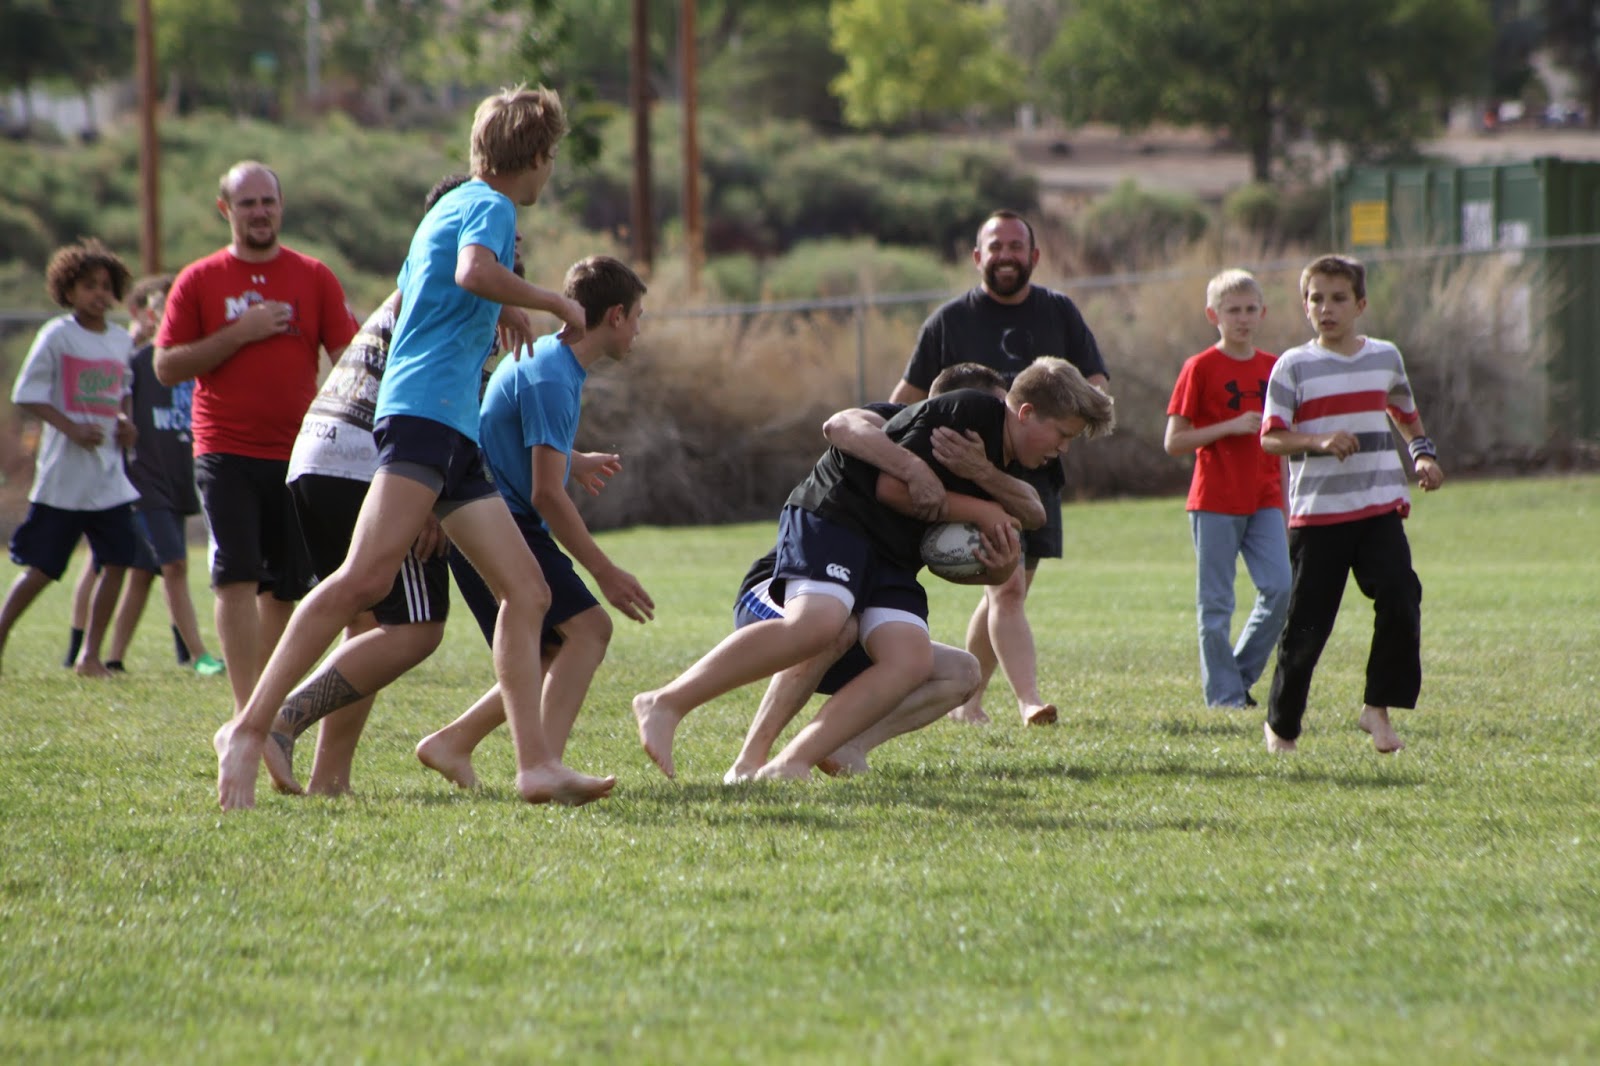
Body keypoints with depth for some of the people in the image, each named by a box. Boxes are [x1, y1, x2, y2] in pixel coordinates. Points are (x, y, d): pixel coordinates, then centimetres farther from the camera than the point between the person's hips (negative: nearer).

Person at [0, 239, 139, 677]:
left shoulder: (121, 341, 10)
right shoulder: (57, 335, -7)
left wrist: (125, 420, 4)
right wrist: (71, 428, -18)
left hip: (108, 472, 5)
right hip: (63, 472, -5)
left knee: (116, 562, -3)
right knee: (41, 567, -3)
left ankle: (90, 654, 6)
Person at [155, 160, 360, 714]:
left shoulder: (314, 278, 8)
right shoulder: (199, 281, 3)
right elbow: (167, 367, -2)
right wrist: (239, 334, -12)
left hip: (296, 455, 2)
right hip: (226, 454, -2)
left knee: (284, 587, 7)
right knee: (237, 578, -12)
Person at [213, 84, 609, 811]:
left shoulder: (449, 207, 26)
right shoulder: (489, 206, -2)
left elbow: (409, 295, 41)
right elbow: (475, 272, -25)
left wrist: (502, 315, 48)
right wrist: (554, 302, -11)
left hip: (455, 434, 11)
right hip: (426, 409, -11)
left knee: (527, 592, 5)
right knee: (368, 575, -23)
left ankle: (536, 765, 0)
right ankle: (250, 730, -28)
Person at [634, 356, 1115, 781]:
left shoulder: (1003, 475, 19)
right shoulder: (966, 413, -9)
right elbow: (893, 486, -14)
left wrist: (998, 568, 1)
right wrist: (977, 512, -7)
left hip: (893, 557, 9)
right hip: (833, 514, -9)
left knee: (911, 660, -16)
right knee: (815, 625, -33)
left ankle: (791, 762, -27)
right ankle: (666, 704, -30)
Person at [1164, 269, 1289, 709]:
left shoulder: (1273, 368, 10)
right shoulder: (1200, 369, -4)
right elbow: (1174, 441, -7)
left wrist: (1283, 506, 15)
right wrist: (1230, 427, -17)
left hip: (1263, 502, 4)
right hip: (1215, 502, -4)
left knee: (1279, 588, -8)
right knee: (1216, 604, -1)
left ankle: (1241, 673, 8)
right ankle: (1224, 694, 5)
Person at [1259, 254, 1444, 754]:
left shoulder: (1386, 357, 10)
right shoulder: (1293, 366, -1)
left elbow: (1406, 415, 28)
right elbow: (1270, 437, -7)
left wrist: (1424, 454, 11)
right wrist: (1320, 441, -22)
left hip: (1380, 507, 3)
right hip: (1317, 513, -3)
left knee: (1400, 601, -17)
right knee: (1306, 624, 0)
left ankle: (1378, 708, -4)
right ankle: (1280, 722, 17)